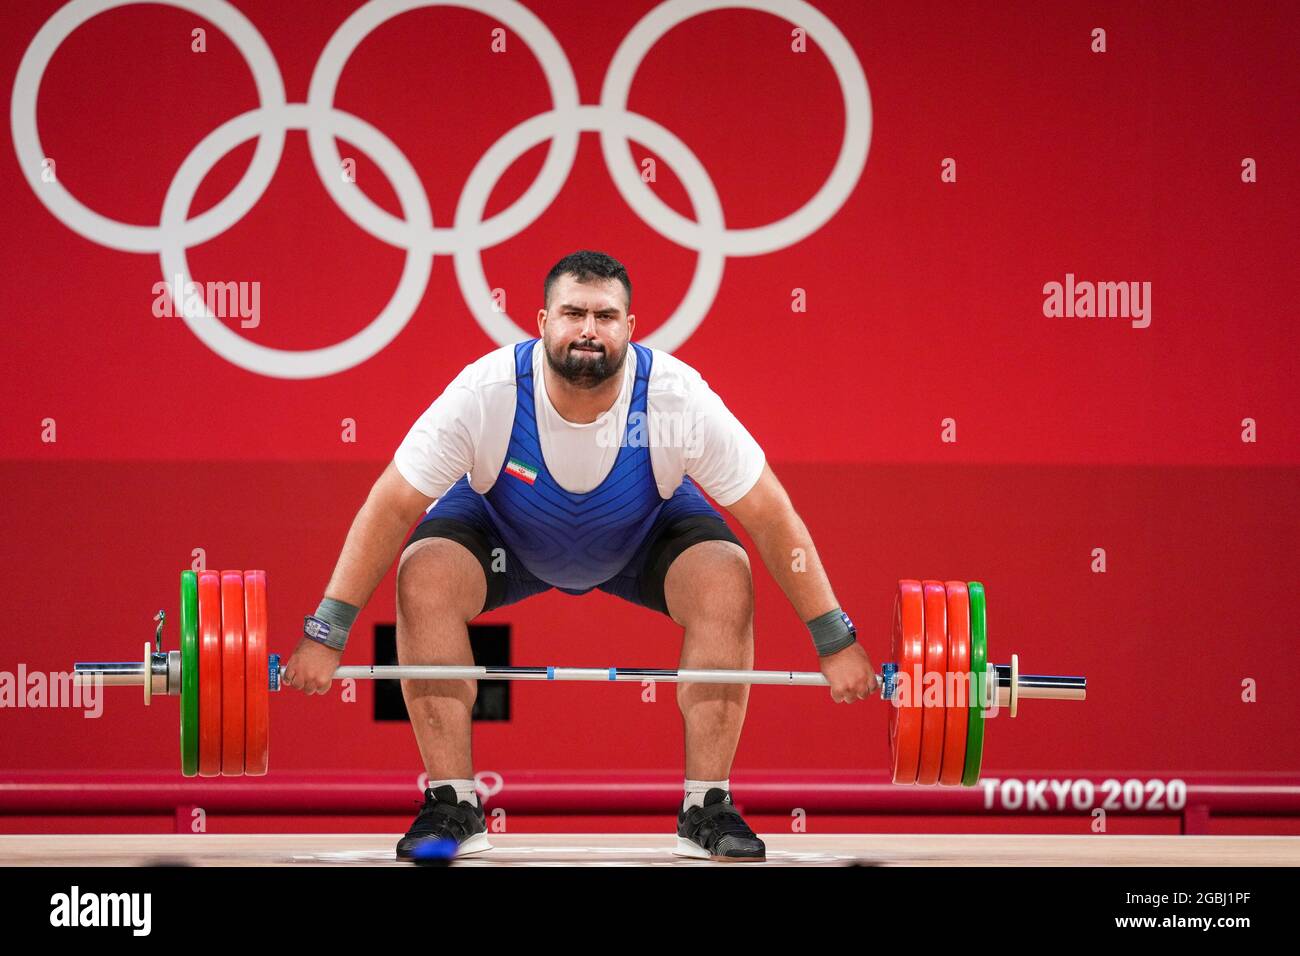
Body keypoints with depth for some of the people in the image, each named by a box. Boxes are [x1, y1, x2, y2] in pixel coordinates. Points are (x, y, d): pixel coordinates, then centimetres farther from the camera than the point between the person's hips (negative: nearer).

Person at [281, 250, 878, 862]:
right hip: (507, 533, 0)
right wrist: (325, 636, -31)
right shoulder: (486, 392, -36)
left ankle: (707, 810, -14)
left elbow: (771, 516, -26)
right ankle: (452, 807, -16)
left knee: (726, 586, -28)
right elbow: (391, 506, -29)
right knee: (423, 580, -28)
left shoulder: (678, 398, -34)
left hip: (645, 535, 0)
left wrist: (835, 643, -26)